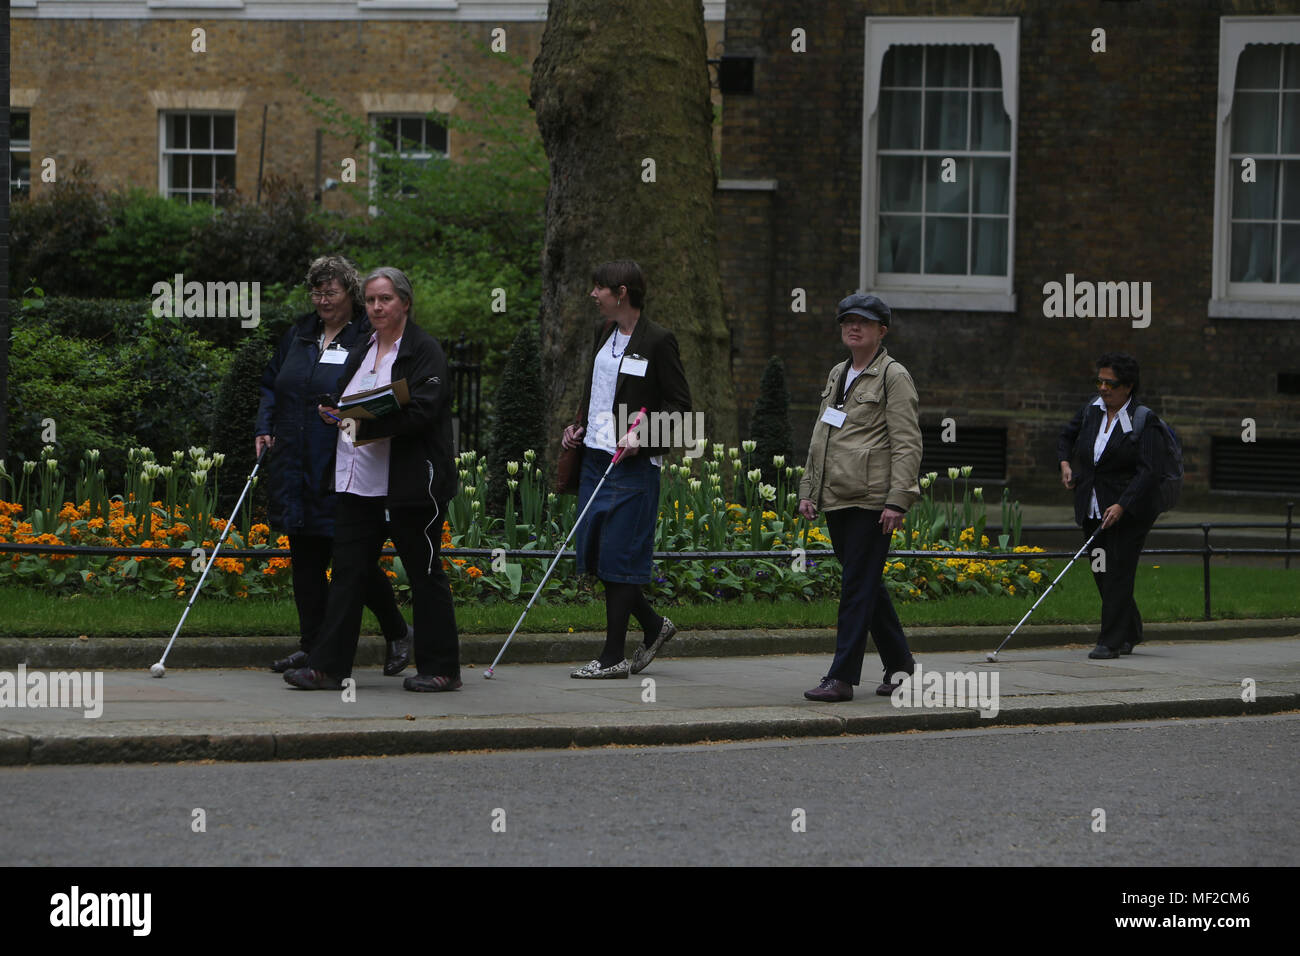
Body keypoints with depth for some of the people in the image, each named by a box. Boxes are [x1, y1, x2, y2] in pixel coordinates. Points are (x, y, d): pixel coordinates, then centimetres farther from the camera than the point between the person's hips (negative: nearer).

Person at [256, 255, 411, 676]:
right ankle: (310, 646, 13)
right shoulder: (299, 334, 14)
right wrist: (265, 428, 10)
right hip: (296, 464, 6)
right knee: (305, 557, 7)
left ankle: (397, 633, 16)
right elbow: (271, 384, 24)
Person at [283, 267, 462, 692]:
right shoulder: (360, 353, 18)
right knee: (348, 569, 2)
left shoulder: (423, 350, -6)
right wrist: (334, 413, 5)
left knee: (424, 573, 1)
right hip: (359, 481, 7)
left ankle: (441, 668, 10)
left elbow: (421, 411, -18)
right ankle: (328, 667, 2)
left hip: (410, 484, -7)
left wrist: (372, 424, -26)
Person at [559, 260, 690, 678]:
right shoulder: (606, 335, 14)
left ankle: (614, 656, 2)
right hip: (596, 456, 8)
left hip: (633, 466, -8)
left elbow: (680, 405, -9)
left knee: (619, 557, -5)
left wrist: (643, 437, -21)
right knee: (592, 553, 9)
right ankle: (654, 626, 25)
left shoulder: (658, 341, -10)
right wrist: (579, 428, 9)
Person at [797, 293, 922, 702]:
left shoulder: (893, 376, -5)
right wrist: (808, 490, 17)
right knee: (867, 584, 12)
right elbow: (819, 438, 24)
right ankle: (899, 661, 23)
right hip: (835, 499, 8)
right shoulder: (836, 375, 18)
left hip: (871, 500, -8)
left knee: (857, 587, -8)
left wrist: (897, 501, -17)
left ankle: (842, 677, -9)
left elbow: (907, 444, -10)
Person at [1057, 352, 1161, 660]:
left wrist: (1122, 505, -27)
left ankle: (1111, 642, -6)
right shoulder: (1091, 411, 7)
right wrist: (1065, 462, 11)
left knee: (1117, 572, -9)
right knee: (1101, 572, 9)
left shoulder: (1143, 421, -12)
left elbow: (1148, 472, -18)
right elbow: (1067, 435, 29)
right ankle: (1131, 632, 25)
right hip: (1092, 508, 6)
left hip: (1128, 510, -6)